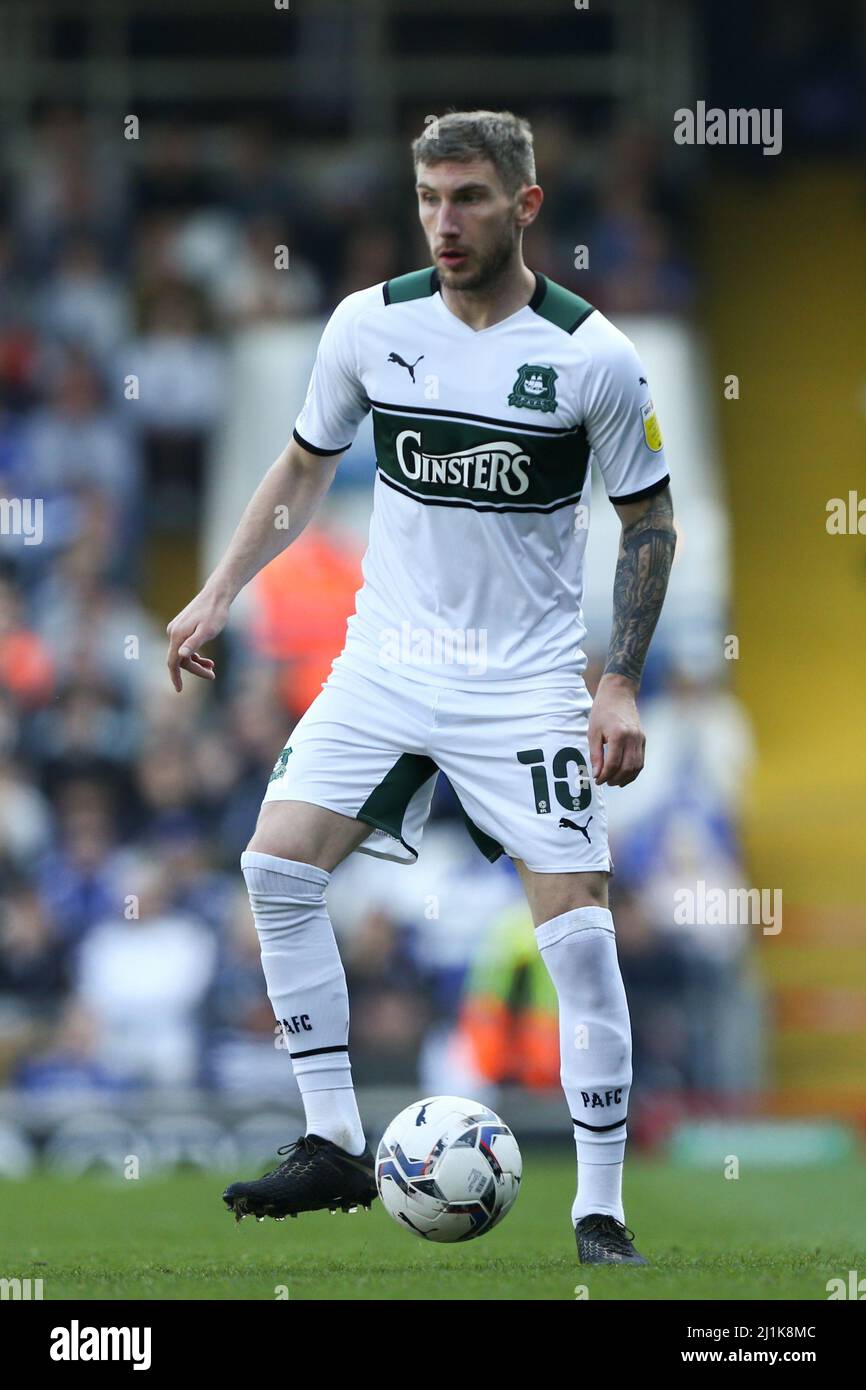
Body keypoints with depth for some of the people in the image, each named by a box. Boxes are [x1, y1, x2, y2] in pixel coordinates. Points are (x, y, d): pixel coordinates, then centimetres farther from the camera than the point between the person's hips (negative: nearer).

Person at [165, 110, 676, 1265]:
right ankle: (337, 1149, 1)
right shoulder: (370, 324, -2)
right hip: (388, 657, 3)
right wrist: (219, 593, 9)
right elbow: (307, 467, 14)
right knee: (277, 867, -11)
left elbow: (650, 519, -1)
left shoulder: (593, 355, -11)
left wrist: (621, 685, -7)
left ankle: (601, 1212, 0)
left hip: (526, 680, -3)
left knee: (578, 930, -11)